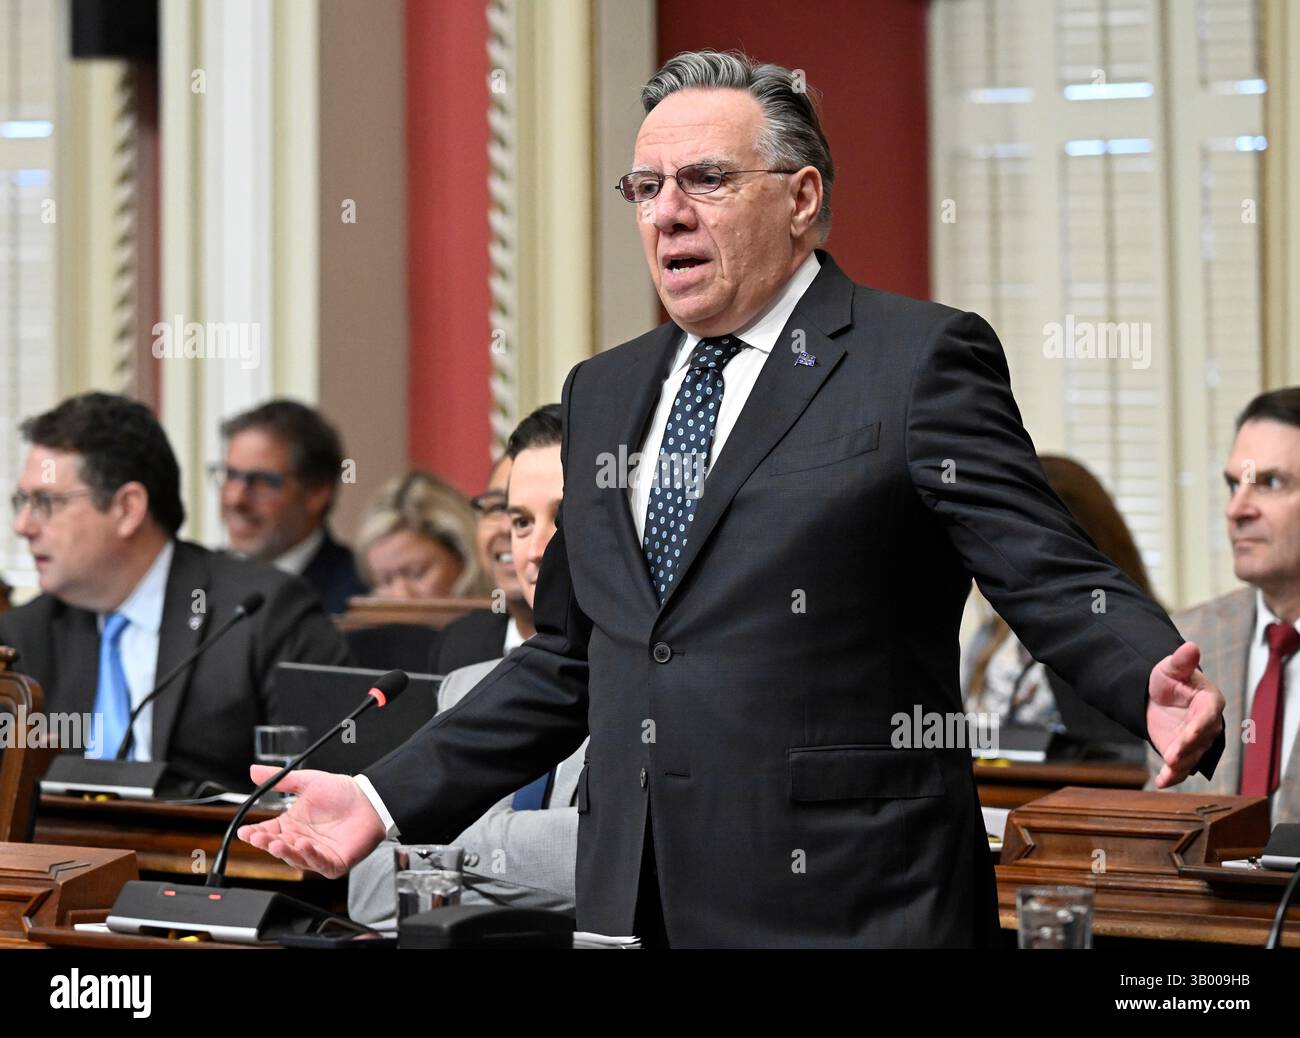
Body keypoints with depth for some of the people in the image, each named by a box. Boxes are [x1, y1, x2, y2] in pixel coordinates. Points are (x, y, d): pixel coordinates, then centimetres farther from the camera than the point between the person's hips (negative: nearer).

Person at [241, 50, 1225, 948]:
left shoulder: (920, 358, -3)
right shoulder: (604, 392, 16)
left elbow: (1054, 583, -9)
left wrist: (1156, 682, -29)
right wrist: (386, 799, 14)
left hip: (843, 906, -5)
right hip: (631, 902, 6)